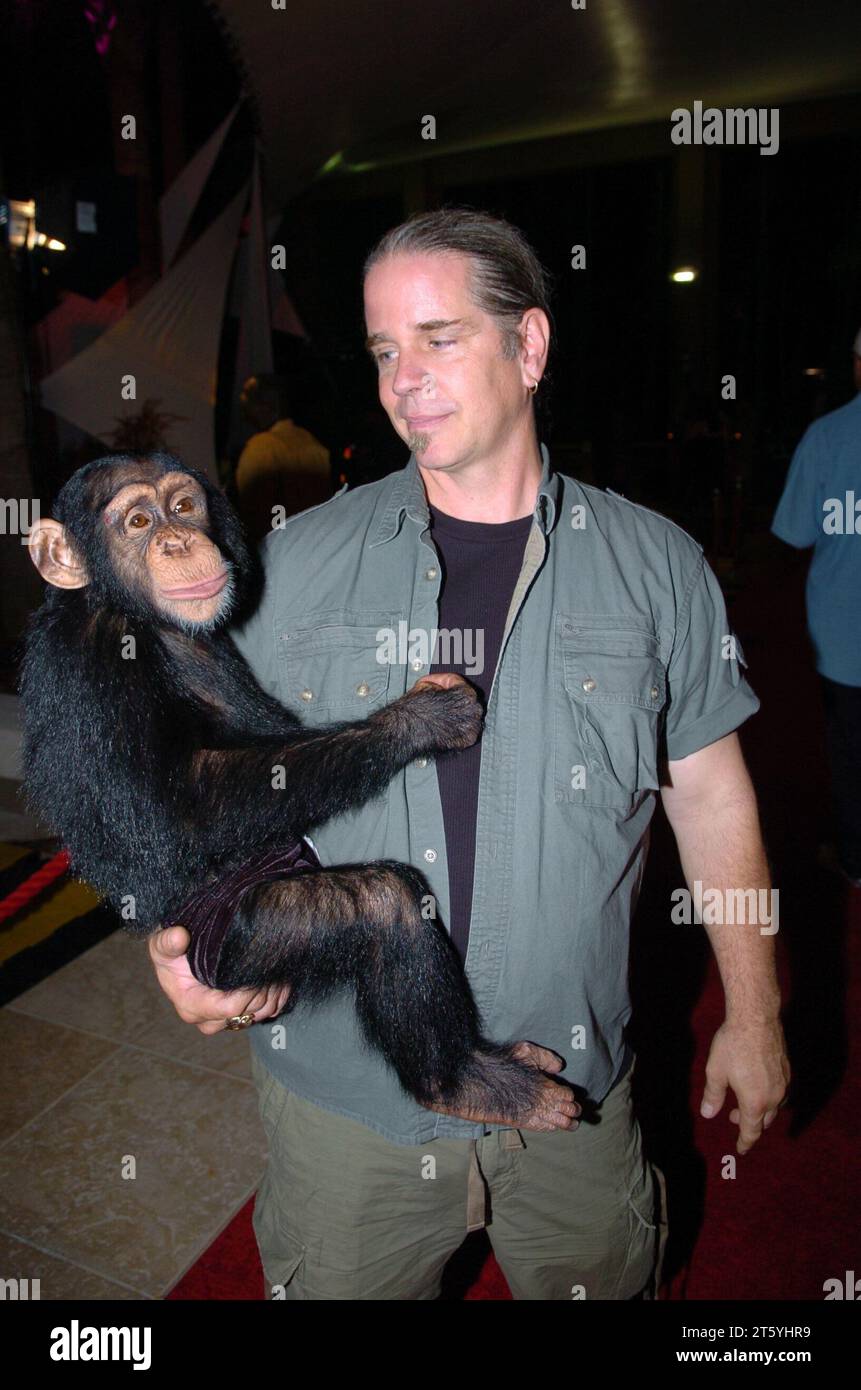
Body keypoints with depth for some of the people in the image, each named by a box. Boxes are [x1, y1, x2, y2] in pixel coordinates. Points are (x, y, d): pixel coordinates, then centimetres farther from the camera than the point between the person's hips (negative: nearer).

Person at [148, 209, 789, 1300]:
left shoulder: (655, 566, -5)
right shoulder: (298, 564, -5)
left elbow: (710, 792, 1)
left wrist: (753, 1014, 6)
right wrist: (188, 929, -17)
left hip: (569, 1089, 1)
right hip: (340, 1091, 1)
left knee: (599, 1284, 23)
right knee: (335, 1286, 21)